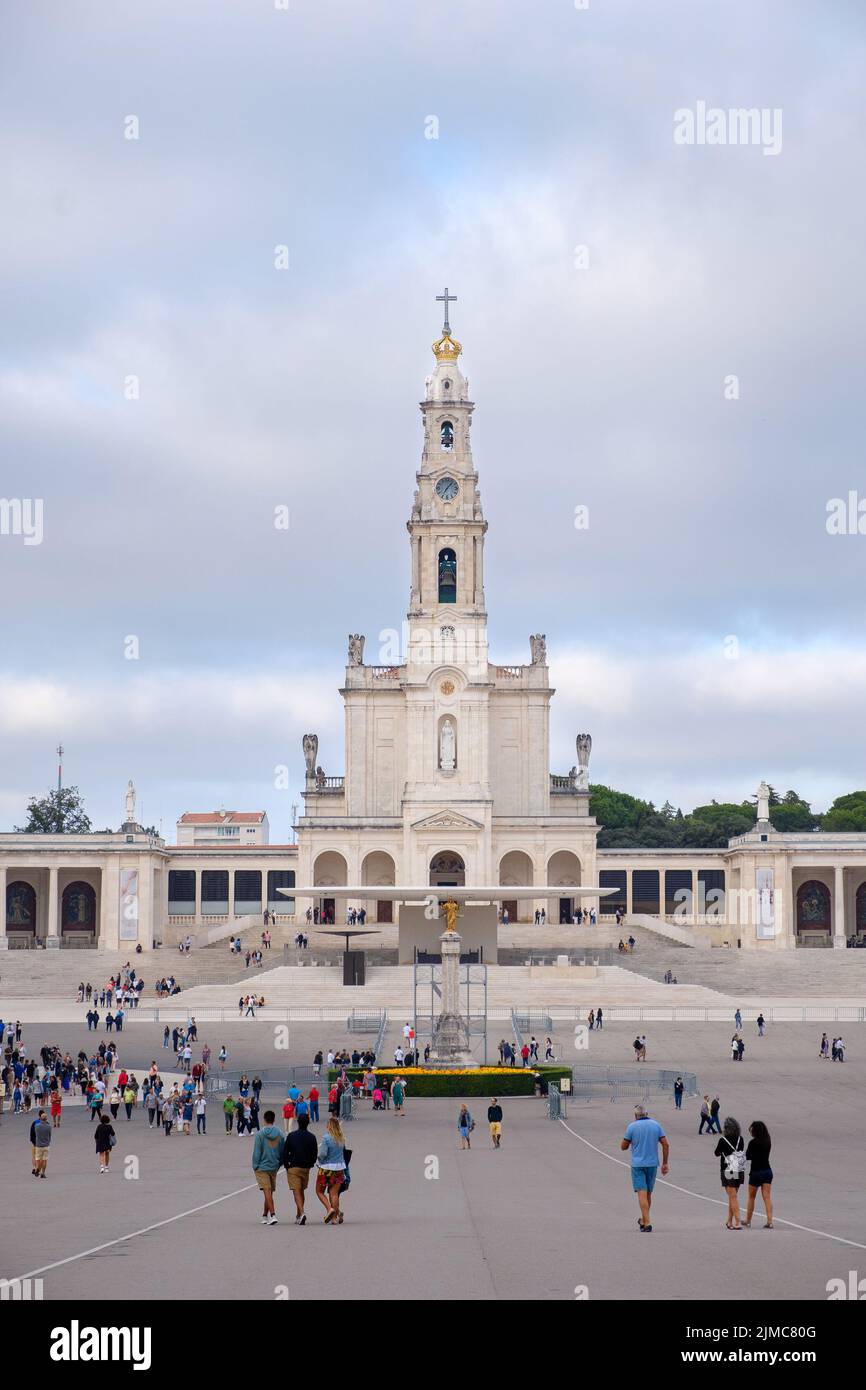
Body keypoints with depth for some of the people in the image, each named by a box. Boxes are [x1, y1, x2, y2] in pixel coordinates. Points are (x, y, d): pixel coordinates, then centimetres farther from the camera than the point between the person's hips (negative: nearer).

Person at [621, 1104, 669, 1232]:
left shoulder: (632, 1127, -6)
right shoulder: (656, 1125, 3)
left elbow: (623, 1147, 0)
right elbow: (665, 1145, 1)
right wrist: (665, 1163, 7)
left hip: (637, 1164, -4)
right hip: (652, 1164, 4)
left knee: (642, 1193, -7)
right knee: (648, 1194, 17)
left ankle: (647, 1223, -18)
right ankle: (643, 1220, 30)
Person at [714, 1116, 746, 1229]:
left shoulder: (723, 1140, -13)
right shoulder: (740, 1139, -1)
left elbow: (716, 1153, 1)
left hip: (728, 1172, -5)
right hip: (740, 1172, 5)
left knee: (733, 1197, -3)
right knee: (732, 1197, 17)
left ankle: (737, 1223, -9)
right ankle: (729, 1221, 26)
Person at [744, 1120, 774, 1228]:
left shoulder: (753, 1143, -15)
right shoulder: (768, 1142, 2)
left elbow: (747, 1157, -8)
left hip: (756, 1172, -5)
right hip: (767, 1171, 5)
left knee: (751, 1197, 12)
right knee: (767, 1197, 2)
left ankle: (748, 1220, 22)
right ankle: (769, 1222, -6)